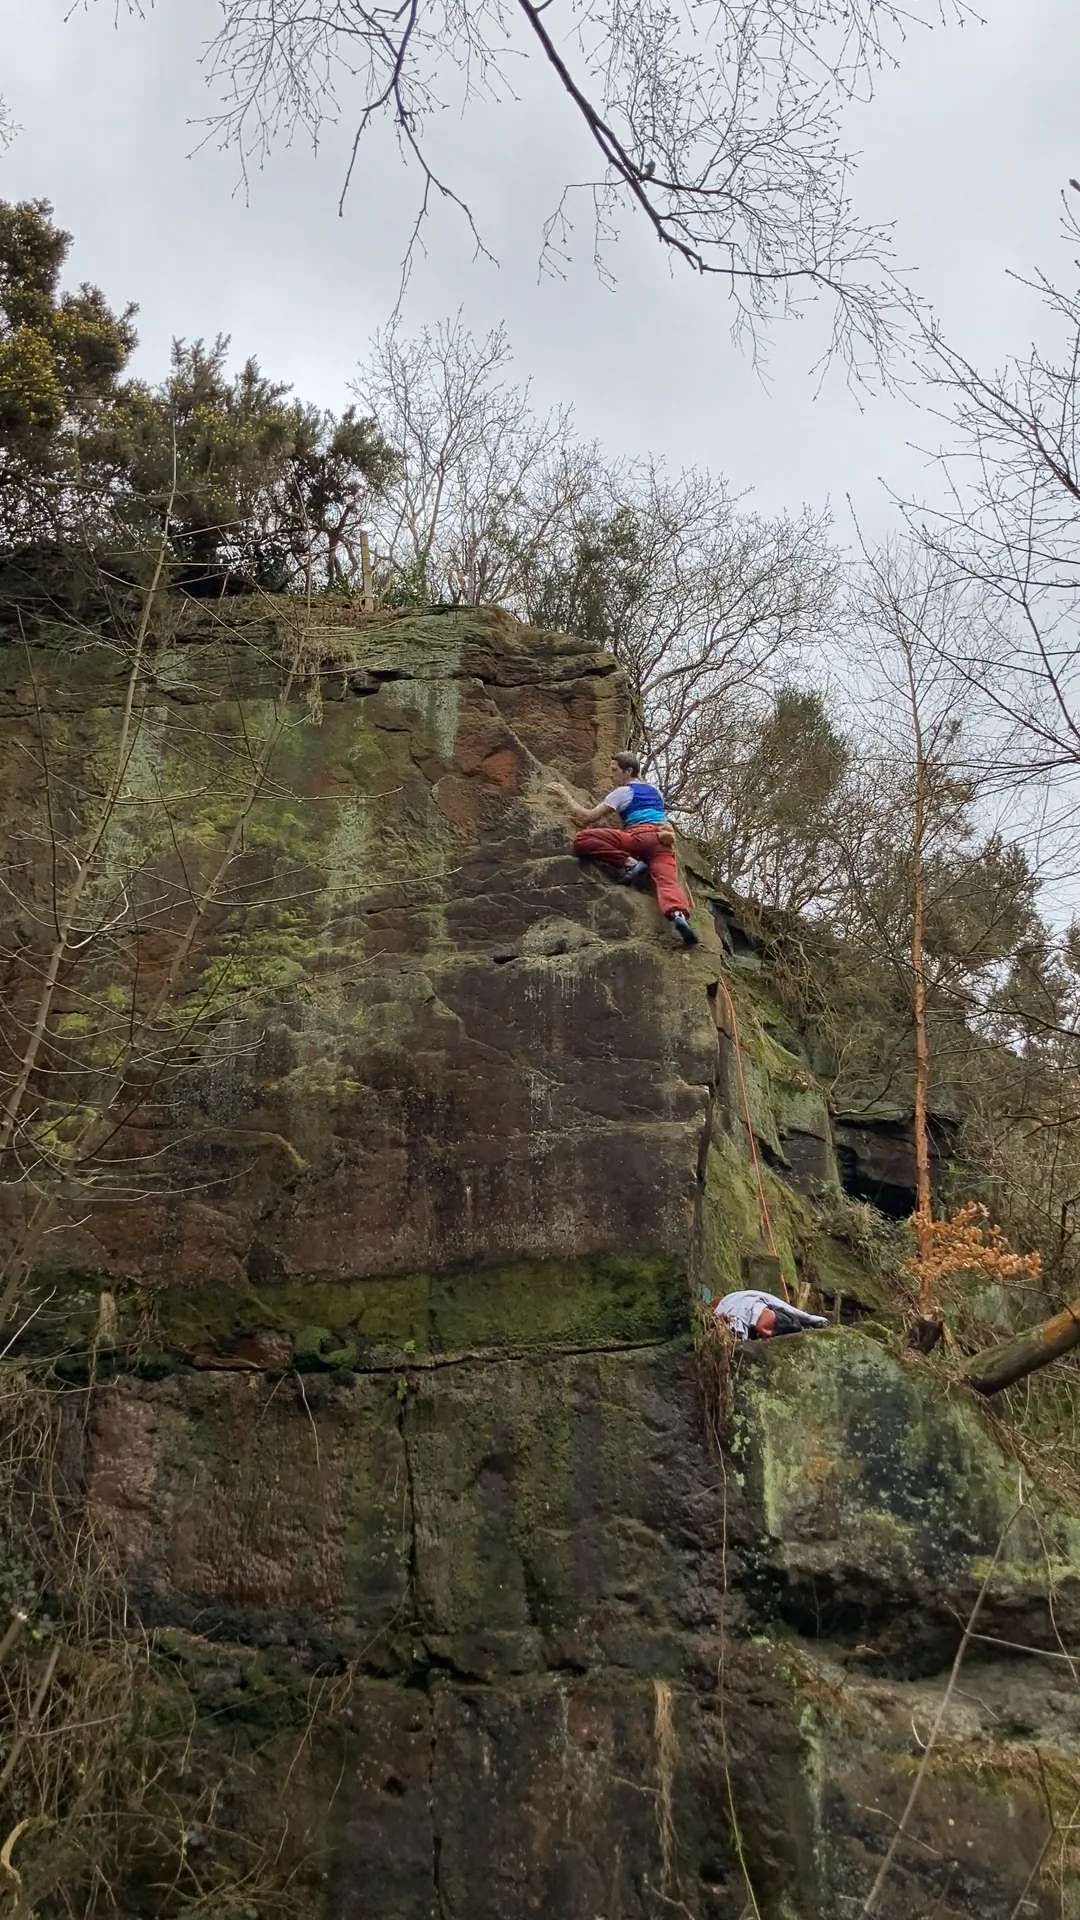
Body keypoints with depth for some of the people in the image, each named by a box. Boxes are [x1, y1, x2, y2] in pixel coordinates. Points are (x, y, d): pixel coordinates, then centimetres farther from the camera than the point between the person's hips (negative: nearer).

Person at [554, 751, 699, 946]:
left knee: (582, 839, -11)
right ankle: (679, 914, -54)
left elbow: (588, 816, 8)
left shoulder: (623, 791, 12)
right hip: (666, 841, 7)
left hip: (643, 836, -7)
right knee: (667, 881, -21)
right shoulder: (655, 791, 33)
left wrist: (566, 796, 23)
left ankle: (627, 863, -22)